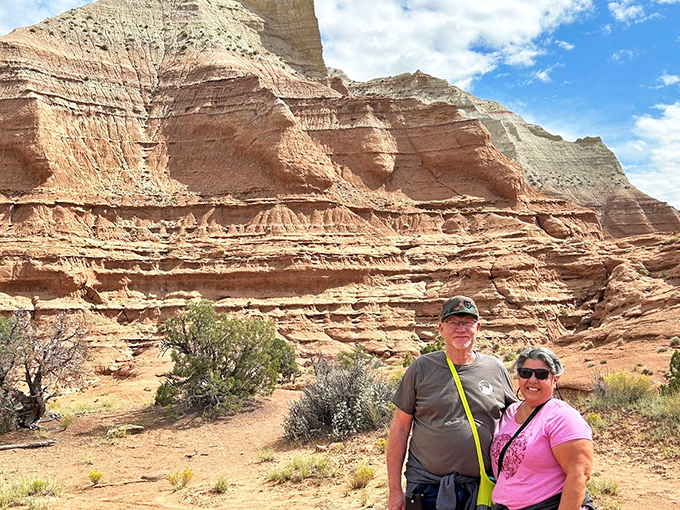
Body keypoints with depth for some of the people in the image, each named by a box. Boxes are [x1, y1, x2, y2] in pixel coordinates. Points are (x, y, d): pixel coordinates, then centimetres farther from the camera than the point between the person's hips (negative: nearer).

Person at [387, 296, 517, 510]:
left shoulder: (496, 369, 5)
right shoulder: (421, 368, -1)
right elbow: (400, 428, 1)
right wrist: (395, 490, -2)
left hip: (481, 490, 2)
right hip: (427, 489, -1)